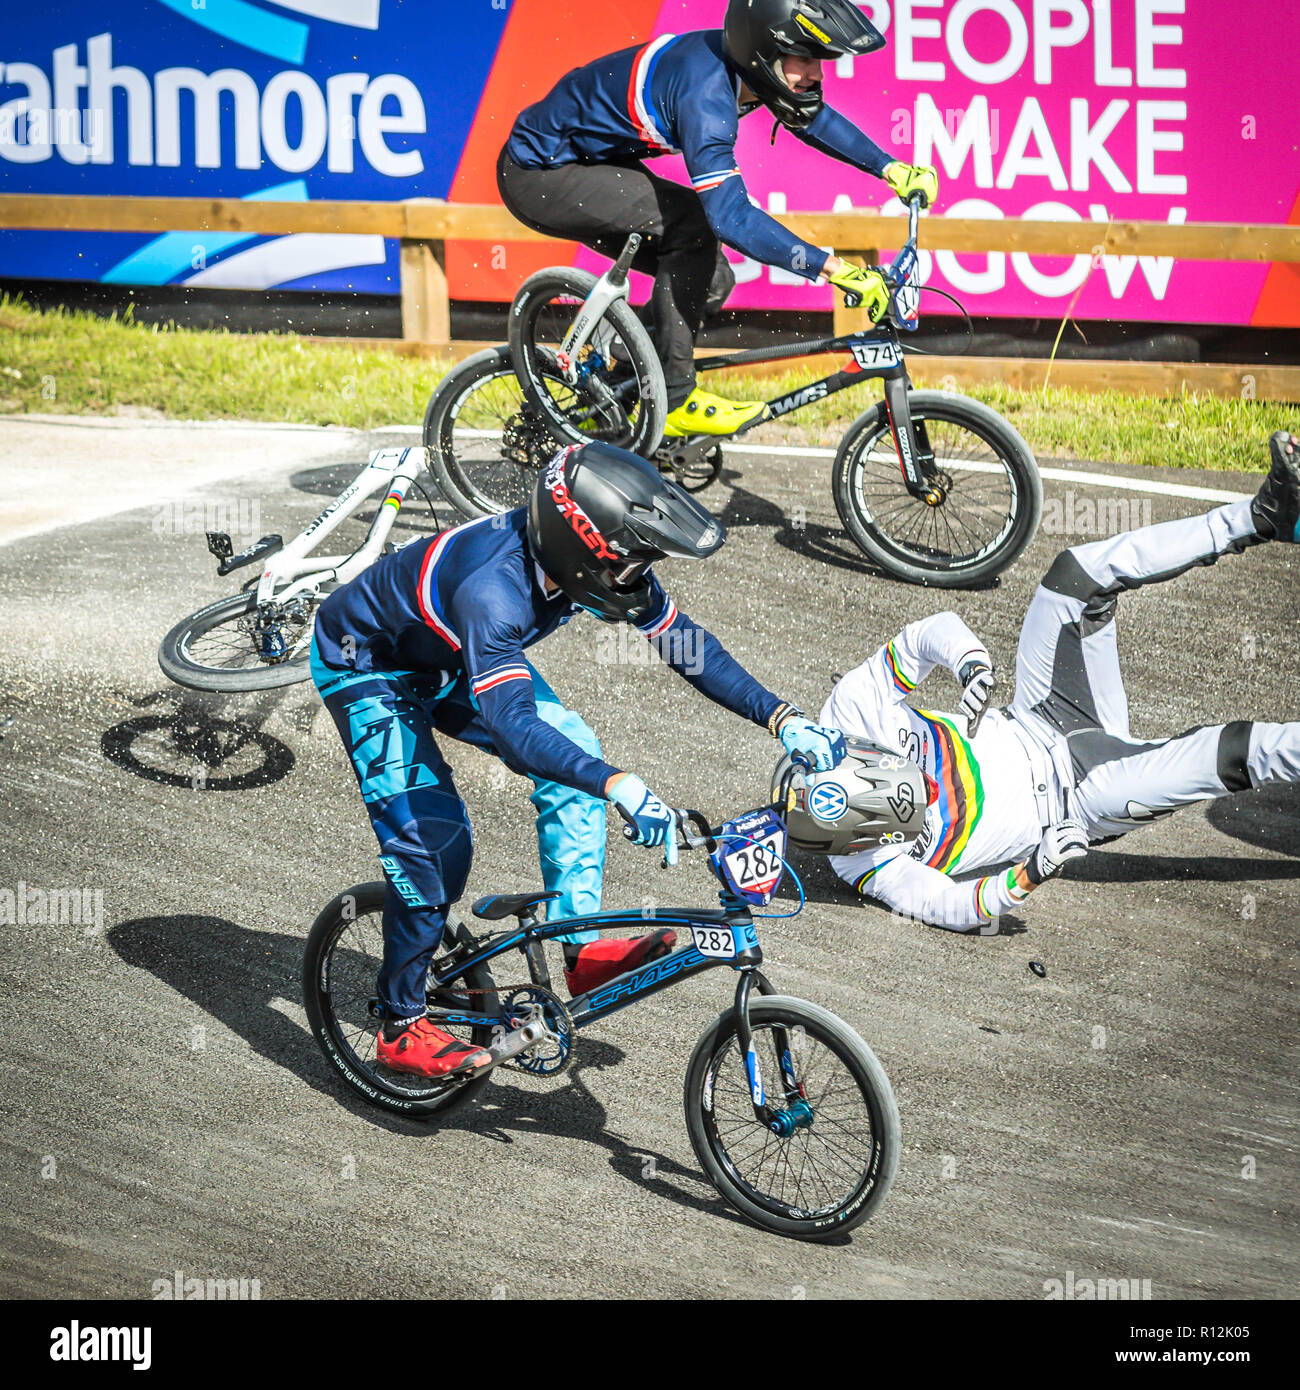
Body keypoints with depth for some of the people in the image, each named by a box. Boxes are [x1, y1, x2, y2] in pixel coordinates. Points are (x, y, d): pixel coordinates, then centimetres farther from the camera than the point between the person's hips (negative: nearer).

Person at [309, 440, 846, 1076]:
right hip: (367, 668, -7)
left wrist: (784, 717, -20)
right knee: (432, 845, -16)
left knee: (574, 754, -10)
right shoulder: (490, 589, -43)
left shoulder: (595, 564, -21)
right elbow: (512, 723, -50)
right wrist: (620, 786, -61)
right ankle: (401, 1028, -1)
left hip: (451, 658, 7)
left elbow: (684, 642, -12)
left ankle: (580, 950, -5)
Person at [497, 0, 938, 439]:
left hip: (581, 158, 9)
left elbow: (811, 117, 16)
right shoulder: (704, 91, -32)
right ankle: (675, 400, -17)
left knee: (707, 279, 4)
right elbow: (731, 215, -41)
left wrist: (893, 169, 9)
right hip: (537, 175, -9)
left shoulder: (732, 63, -5)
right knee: (693, 222, -24)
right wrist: (834, 269, -43)